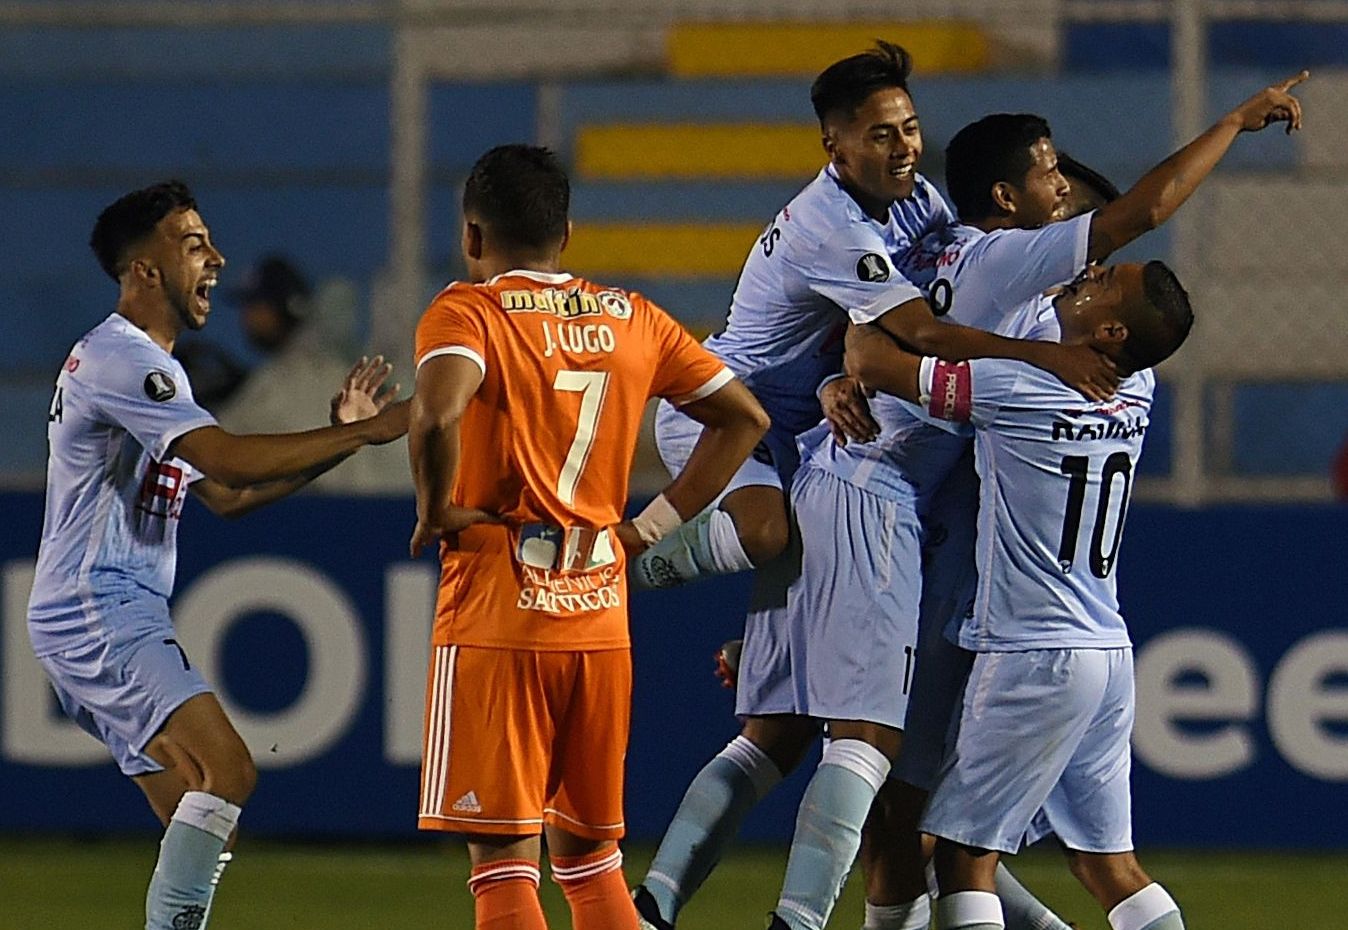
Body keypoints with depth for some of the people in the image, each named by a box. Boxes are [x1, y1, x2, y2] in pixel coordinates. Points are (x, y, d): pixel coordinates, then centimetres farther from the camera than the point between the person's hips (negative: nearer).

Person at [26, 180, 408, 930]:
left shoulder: (144, 364, 21)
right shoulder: (120, 359, -13)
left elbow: (224, 493, 23)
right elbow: (230, 458, -24)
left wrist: (337, 440, 12)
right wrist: (363, 432, -21)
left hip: (122, 621, 11)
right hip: (95, 614, -11)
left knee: (202, 819, 7)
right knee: (227, 767, -25)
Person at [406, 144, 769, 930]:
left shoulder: (466, 312, -6)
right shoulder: (630, 317, 11)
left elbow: (438, 412, -27)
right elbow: (745, 417, 15)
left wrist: (436, 511, -11)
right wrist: (650, 526, 14)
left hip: (497, 613, -5)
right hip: (602, 615, 5)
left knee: (504, 861, -3)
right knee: (590, 856, 17)